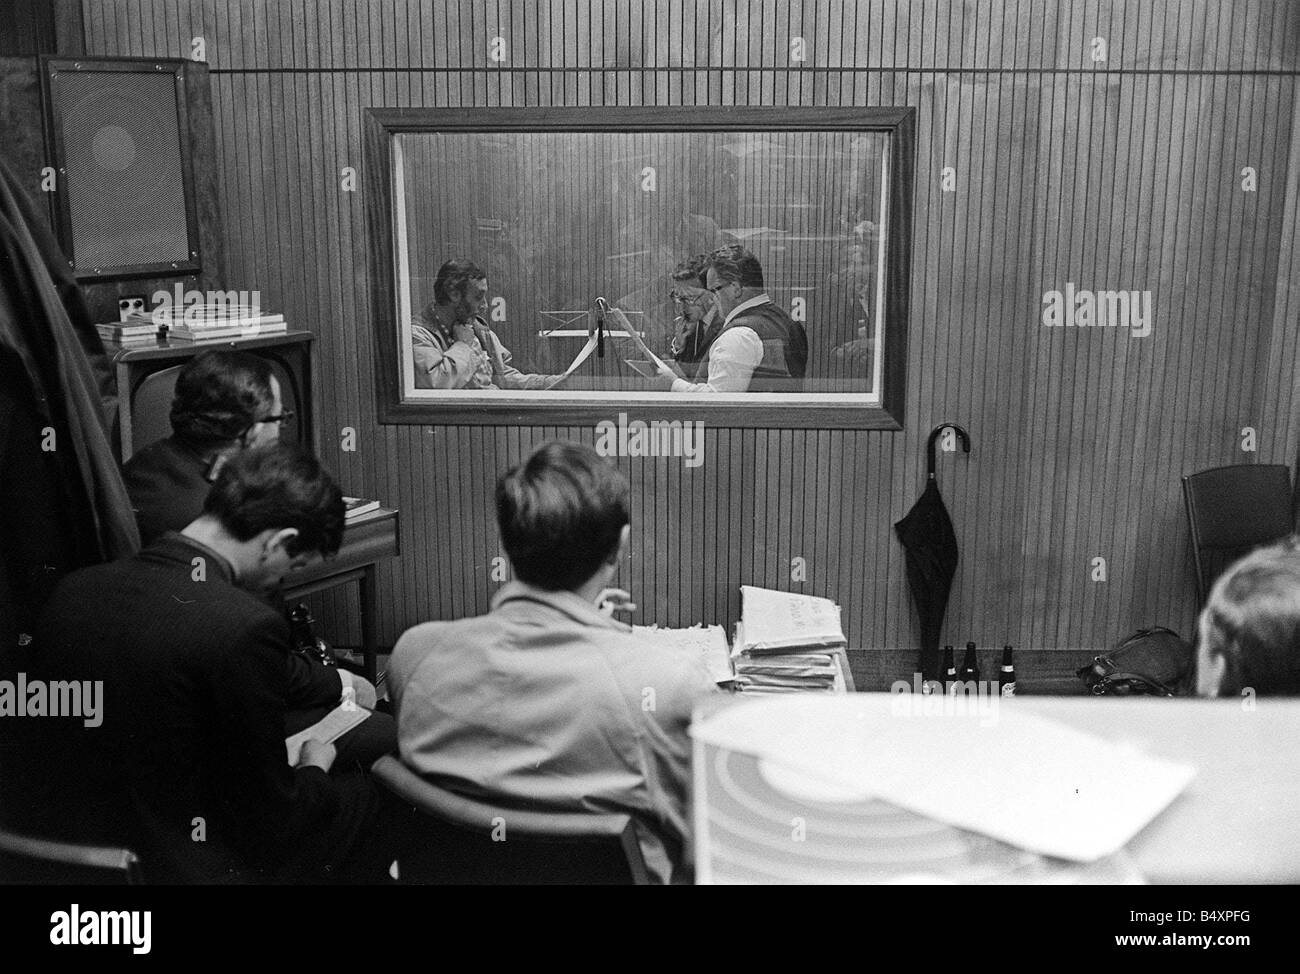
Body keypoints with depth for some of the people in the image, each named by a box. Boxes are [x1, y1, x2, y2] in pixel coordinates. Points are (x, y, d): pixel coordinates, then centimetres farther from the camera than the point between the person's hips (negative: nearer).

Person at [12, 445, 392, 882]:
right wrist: (312, 767, 5)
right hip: (183, 867, -7)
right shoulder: (247, 628, -25)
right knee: (369, 794, 14)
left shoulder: (73, 589, -3)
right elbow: (273, 821, -16)